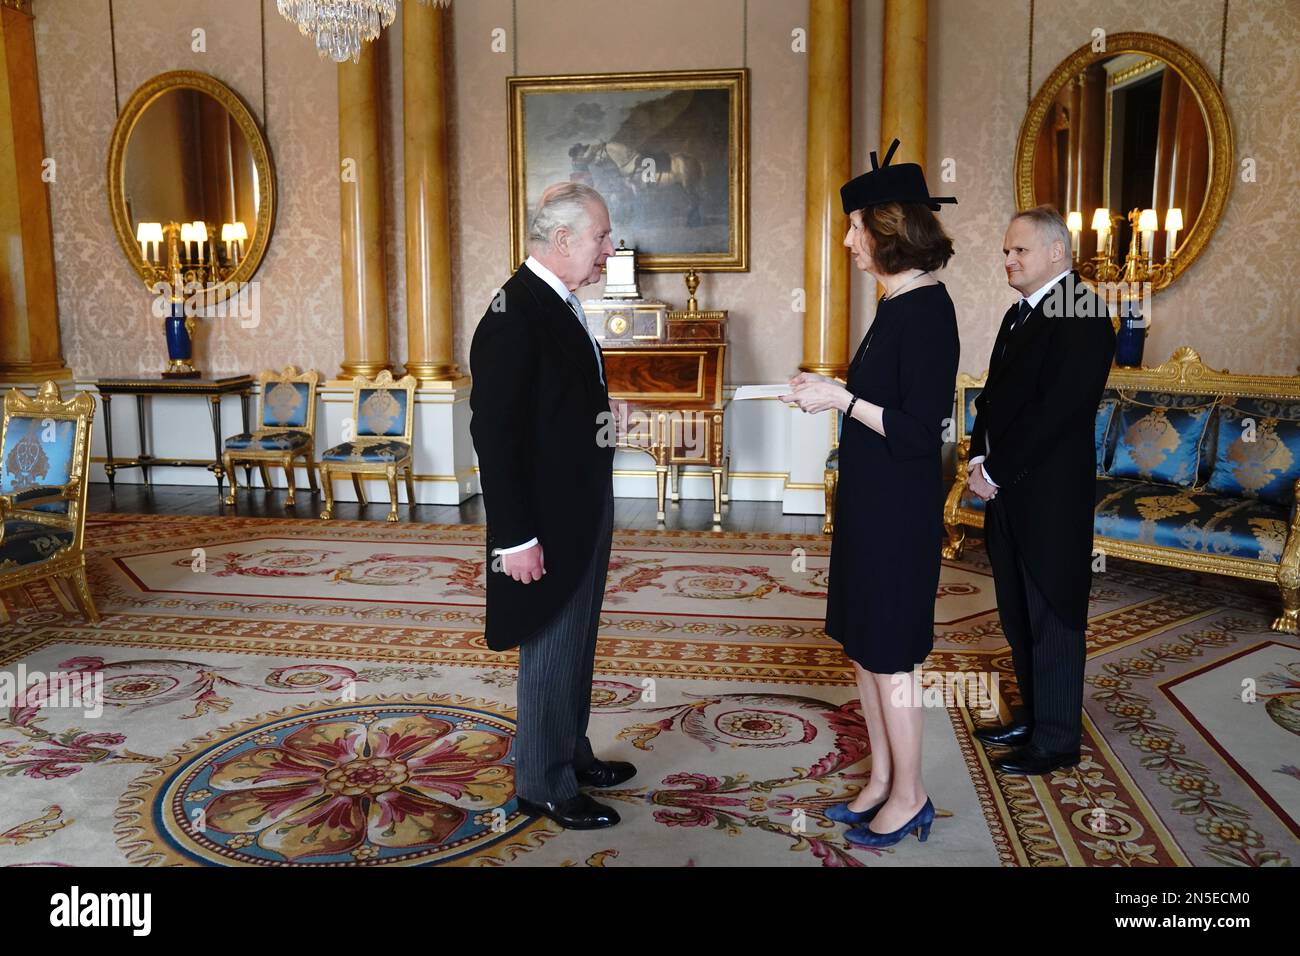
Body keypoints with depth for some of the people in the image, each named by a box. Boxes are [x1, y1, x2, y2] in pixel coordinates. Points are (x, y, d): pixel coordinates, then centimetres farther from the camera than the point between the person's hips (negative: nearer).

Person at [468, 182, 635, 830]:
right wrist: (515, 537, -23)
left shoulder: (560, 303, 9)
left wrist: (604, 410, 5)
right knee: (550, 652, 5)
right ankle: (544, 786, 22)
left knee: (575, 647, 21)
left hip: (581, 512, 10)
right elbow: (494, 432, -23)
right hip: (547, 524, -10)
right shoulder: (515, 314, -21)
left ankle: (571, 755, 38)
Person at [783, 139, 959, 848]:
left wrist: (843, 399, -18)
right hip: (870, 499, 10)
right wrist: (833, 390, 7)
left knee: (887, 655, 4)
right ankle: (882, 781, 33)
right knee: (862, 644, 17)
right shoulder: (899, 304, 10)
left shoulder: (926, 311, -19)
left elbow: (919, 428, -23)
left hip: (899, 510, -10)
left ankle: (909, 798, 23)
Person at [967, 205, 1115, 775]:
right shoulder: (1019, 315, 15)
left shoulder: (1081, 317, -14)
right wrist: (980, 460, 0)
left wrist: (996, 471, -16)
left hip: (1051, 496, -9)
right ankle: (1033, 716, 32)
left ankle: (1056, 739, 15)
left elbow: (1056, 411, -21)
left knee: (1052, 617, 2)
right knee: (1018, 614, 17)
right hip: (1008, 492, 9)